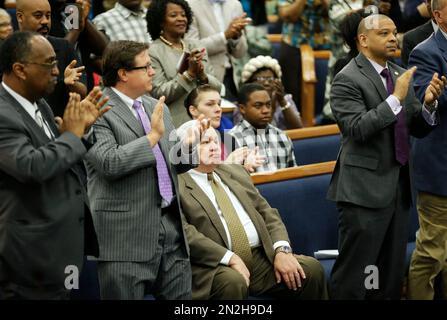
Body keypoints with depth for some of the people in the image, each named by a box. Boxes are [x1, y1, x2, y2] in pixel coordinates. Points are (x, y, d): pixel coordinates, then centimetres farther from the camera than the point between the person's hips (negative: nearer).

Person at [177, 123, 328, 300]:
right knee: (233, 283, -38)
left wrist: (282, 250, 0)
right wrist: (231, 258, -20)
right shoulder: (176, 185, 0)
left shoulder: (235, 172, 21)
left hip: (262, 258, 6)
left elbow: (268, 213, 18)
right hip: (214, 265, -6)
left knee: (311, 269, -15)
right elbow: (186, 233, -13)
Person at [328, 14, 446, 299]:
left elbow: (419, 129, 12)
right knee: (353, 275, -5)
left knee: (393, 275, 12)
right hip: (366, 188, -7)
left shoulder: (401, 75, 13)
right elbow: (357, 129, -20)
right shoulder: (348, 79, -9)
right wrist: (396, 99, -24)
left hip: (399, 187, 7)